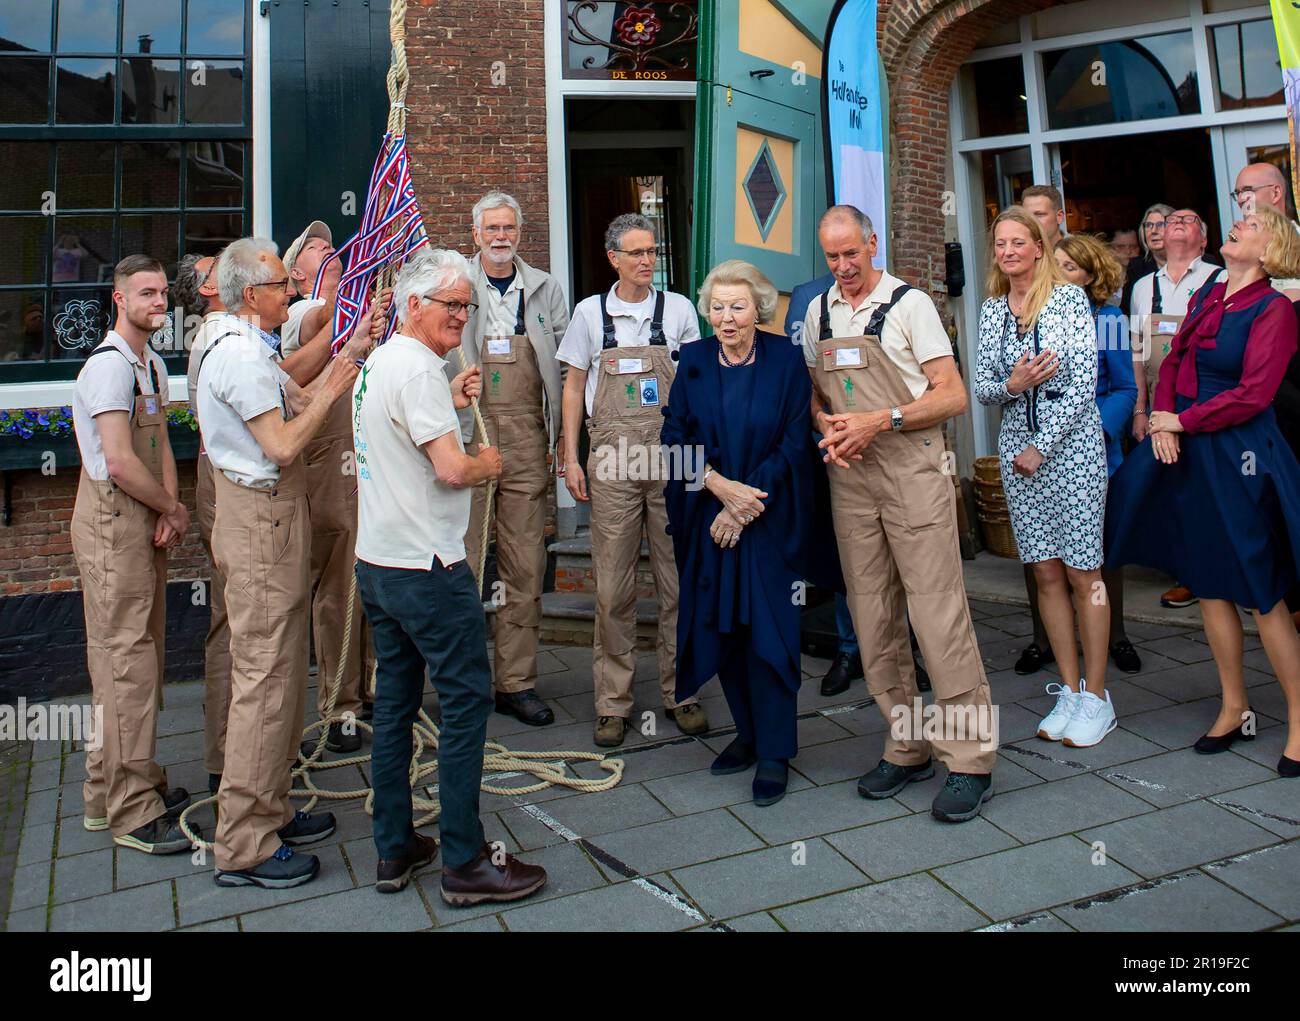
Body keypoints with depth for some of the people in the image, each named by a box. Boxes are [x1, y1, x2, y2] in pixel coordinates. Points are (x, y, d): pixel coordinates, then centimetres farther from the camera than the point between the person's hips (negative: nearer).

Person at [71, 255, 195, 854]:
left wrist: (168, 512, -3)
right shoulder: (109, 366, -15)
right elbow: (120, 463, -22)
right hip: (112, 524, -10)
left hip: (144, 521, 10)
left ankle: (115, 787, 28)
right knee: (125, 660, -6)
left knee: (141, 654, 15)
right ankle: (130, 811, 3)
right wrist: (175, 510, -9)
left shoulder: (153, 364, 14)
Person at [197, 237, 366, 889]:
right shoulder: (239, 354, -16)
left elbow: (297, 400, 17)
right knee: (264, 675, -7)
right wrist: (333, 389, -10)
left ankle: (269, 810, 27)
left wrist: (350, 352, 14)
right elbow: (283, 444, -20)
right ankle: (244, 847, 2)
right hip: (261, 520, -11)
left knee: (279, 668, 15)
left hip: (271, 512, 11)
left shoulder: (248, 346, 18)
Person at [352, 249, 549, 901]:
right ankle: (465, 863, 5)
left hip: (376, 562, 10)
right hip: (427, 568, -10)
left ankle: (394, 851, 24)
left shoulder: (376, 362, 14)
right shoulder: (417, 367, -16)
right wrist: (487, 463, -3)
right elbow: (452, 469, -23)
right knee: (466, 702, -2)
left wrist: (450, 404, 18)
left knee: (394, 703, 14)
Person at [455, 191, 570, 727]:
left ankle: (516, 682, 13)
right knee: (463, 564, -1)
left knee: (525, 566, 3)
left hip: (526, 441, 2)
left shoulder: (545, 289, 14)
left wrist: (557, 436, 9)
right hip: (466, 435, -2)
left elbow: (564, 364, 15)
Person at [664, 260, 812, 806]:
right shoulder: (694, 361, 5)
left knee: (767, 632, -5)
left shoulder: (786, 360, -2)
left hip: (770, 519, -3)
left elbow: (792, 445, -6)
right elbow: (675, 437, 0)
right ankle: (748, 733, 24)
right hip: (706, 519, 3)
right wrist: (721, 487, -14)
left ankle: (775, 752, 8)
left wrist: (745, 506, -12)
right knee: (720, 629, 6)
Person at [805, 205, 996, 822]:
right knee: (872, 616, 7)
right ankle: (907, 748, 18)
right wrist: (827, 429, -1)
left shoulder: (909, 304, -1)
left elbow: (953, 396, -5)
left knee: (937, 611, -8)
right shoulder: (818, 312, 14)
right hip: (848, 475, 5)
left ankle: (969, 759, 0)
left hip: (912, 468, -5)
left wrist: (881, 420, -16)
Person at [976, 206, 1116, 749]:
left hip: (1071, 443, -4)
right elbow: (981, 387, 9)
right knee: (1046, 573, 7)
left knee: (1082, 573, -1)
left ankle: (1095, 696, 9)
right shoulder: (991, 310, 10)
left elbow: (1083, 382, -9)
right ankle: (1070, 689, 17)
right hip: (1016, 448, 4)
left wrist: (1042, 447, -12)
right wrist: (1011, 384, -14)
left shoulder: (1070, 297, -3)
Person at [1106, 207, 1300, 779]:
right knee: (1209, 586, 12)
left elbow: (1253, 394, -15)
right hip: (1187, 453, 7)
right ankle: (1234, 710, 25)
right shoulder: (1208, 295, 11)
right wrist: (1162, 421, -3)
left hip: (1238, 458, -7)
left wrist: (1183, 421, -8)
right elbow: (1173, 361, 13)